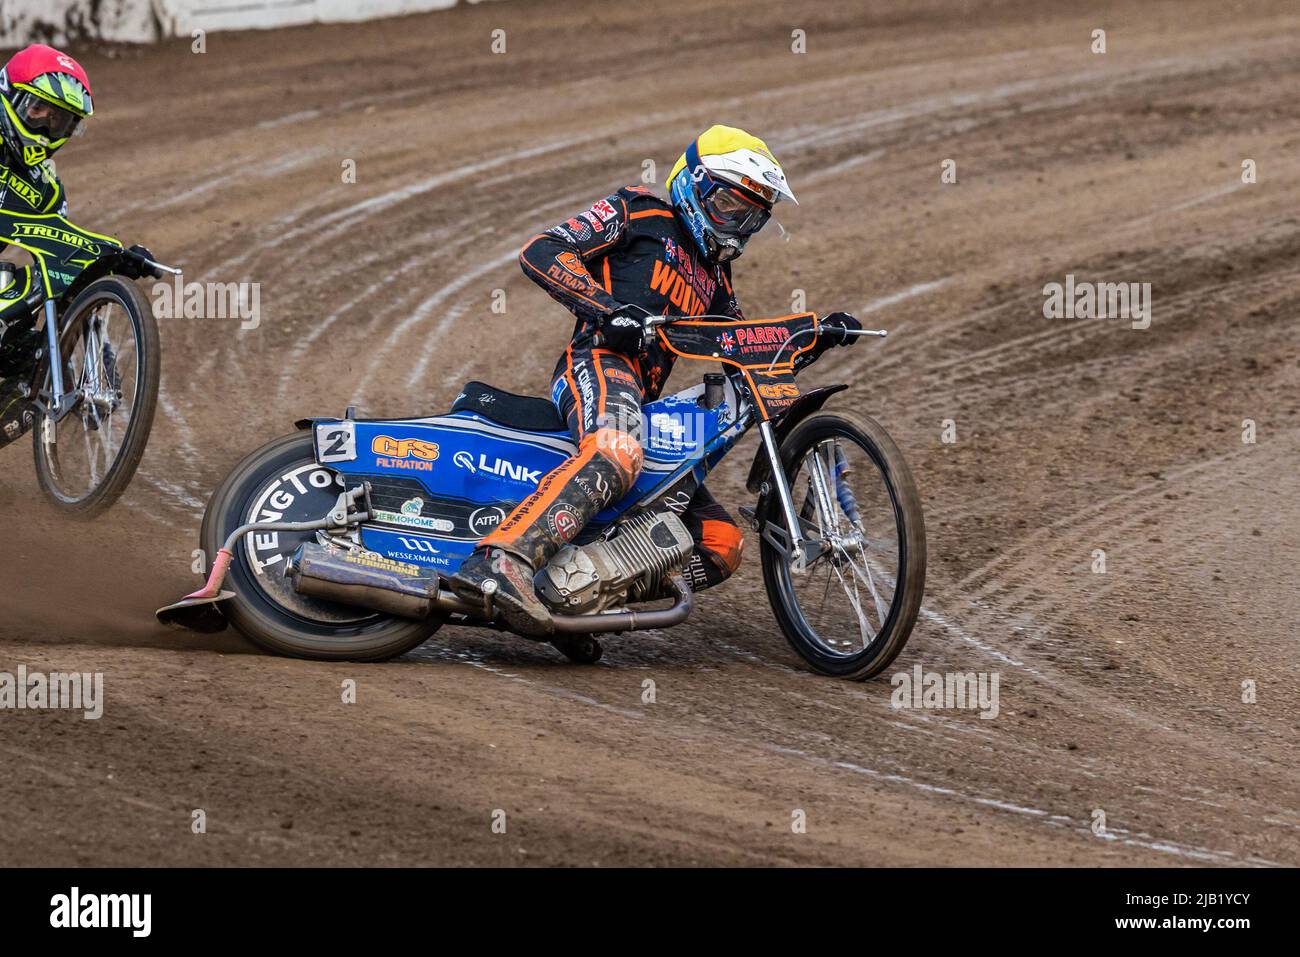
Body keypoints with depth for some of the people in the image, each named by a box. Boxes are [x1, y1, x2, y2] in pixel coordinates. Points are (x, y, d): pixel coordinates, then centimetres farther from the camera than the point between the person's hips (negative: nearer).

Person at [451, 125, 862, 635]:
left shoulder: (712, 274, 34)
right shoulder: (638, 211, 11)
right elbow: (540, 252, -1)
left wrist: (818, 335, 16)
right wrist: (607, 309, -16)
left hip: (645, 402, 9)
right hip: (600, 360, -9)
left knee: (721, 546, 2)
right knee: (615, 453, -42)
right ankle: (499, 561, -58)